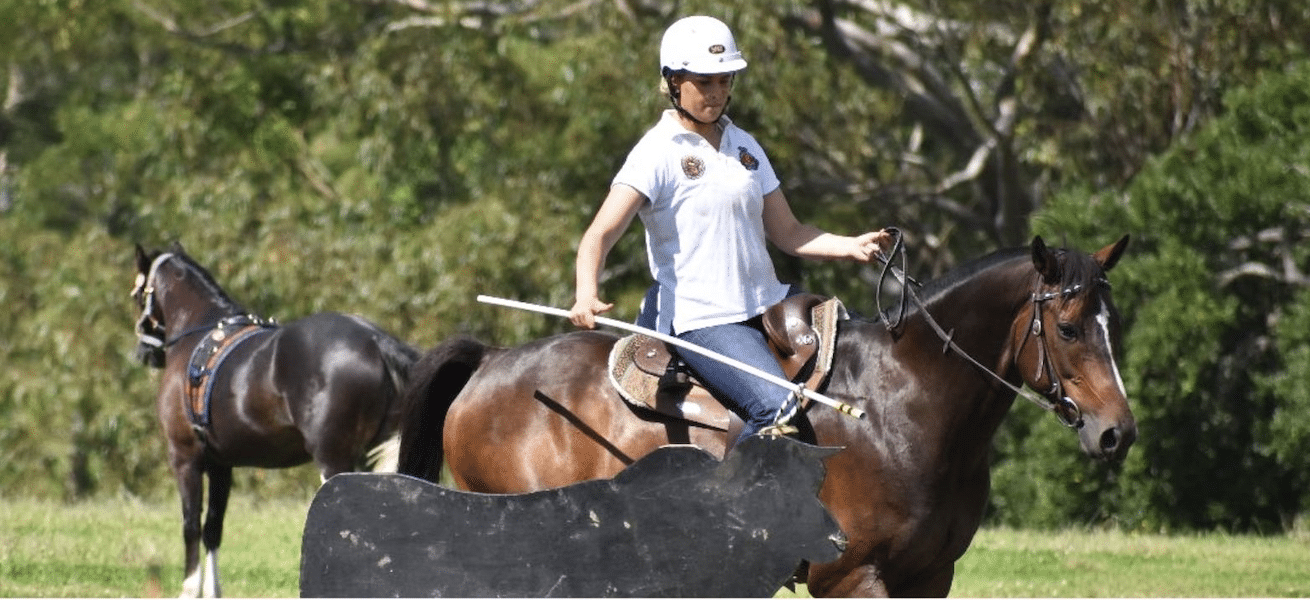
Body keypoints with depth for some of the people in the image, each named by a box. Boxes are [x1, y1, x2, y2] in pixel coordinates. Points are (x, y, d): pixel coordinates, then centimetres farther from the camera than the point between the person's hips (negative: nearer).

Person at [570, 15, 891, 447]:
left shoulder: (744, 147, 14)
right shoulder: (658, 152, -7)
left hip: (768, 303, 7)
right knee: (778, 408, -29)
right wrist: (587, 295, -37)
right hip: (701, 319, -7)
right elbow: (600, 235, -17)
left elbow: (786, 233, 18)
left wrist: (851, 247, 1)